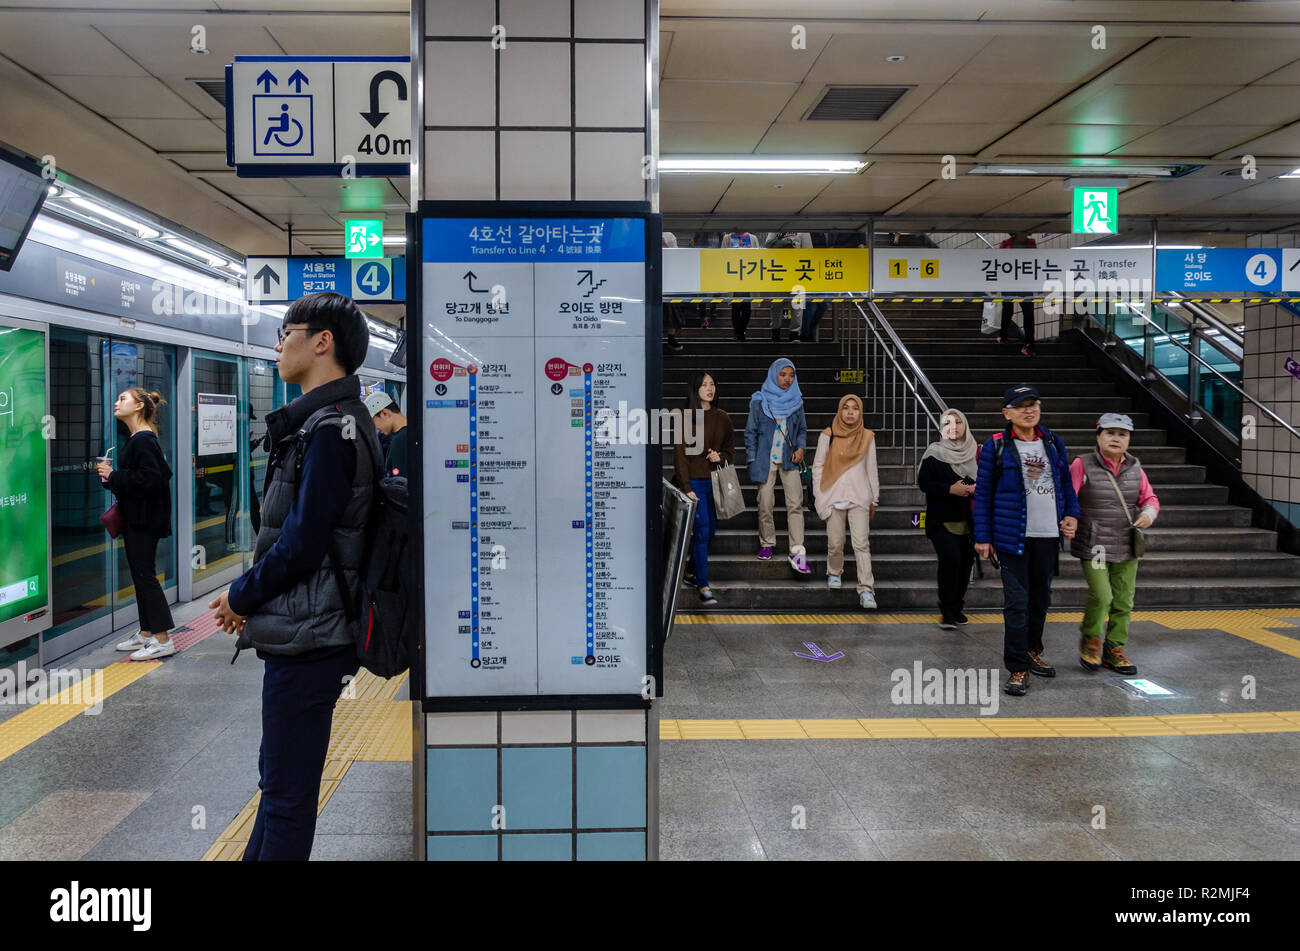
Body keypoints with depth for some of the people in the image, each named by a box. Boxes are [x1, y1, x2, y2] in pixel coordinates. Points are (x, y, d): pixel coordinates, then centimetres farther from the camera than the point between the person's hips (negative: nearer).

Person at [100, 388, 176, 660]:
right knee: (140, 574, 14)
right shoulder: (137, 438, 14)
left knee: (145, 574, -6)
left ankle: (163, 640, -1)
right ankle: (146, 633, 23)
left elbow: (149, 480, -25)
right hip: (134, 518, 10)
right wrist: (112, 476, 7)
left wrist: (113, 475, -17)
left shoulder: (144, 441, -17)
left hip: (144, 521, -10)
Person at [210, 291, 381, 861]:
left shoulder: (330, 428, -18)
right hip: (304, 630, 10)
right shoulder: (334, 419, 14)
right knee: (279, 781, 22)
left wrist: (240, 597, -5)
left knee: (287, 793, 2)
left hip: (308, 637, -10)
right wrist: (250, 598, 11)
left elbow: (302, 543, -21)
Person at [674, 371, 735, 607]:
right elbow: (680, 453, -10)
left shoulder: (722, 417, 9)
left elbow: (730, 447, 20)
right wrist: (686, 487, -15)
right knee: (701, 531, -10)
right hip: (694, 481, -5)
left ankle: (691, 572, 31)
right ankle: (703, 587, -7)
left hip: (714, 481, 6)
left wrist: (721, 457, -4)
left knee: (711, 531, 10)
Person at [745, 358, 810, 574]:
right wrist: (753, 460, -3)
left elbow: (802, 429, 17)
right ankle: (767, 544, 22)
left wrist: (800, 447, -2)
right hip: (766, 460, -1)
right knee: (765, 504, 2)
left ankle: (797, 553, -12)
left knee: (795, 504, -9)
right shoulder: (759, 401, 0)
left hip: (789, 459, 2)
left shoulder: (796, 401, 9)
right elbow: (750, 432, 3)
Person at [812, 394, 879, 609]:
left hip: (859, 497, 0)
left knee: (861, 544, -9)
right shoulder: (828, 436, 3)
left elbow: (871, 469, 13)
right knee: (835, 543, 2)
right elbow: (818, 466, 6)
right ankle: (834, 573, 30)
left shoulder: (867, 437, 7)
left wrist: (874, 499, 13)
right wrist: (819, 497, 2)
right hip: (834, 496, 0)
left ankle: (866, 590, -11)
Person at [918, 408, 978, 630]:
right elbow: (923, 482, -6)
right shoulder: (934, 454, -1)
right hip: (942, 520, -4)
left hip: (967, 520, 4)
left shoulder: (975, 452, 10)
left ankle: (956, 607, 21)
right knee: (950, 559, -16)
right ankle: (947, 612, -6)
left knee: (966, 561, 4)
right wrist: (950, 489, -18)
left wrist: (976, 488, -7)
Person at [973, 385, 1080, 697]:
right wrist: (982, 537, -5)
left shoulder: (1053, 443, 10)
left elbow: (1066, 482, 19)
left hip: (1049, 535, 5)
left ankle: (1033, 650, 36)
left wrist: (1072, 514, 3)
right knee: (1017, 601, -5)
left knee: (1041, 597, 17)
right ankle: (1018, 668, 3)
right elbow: (983, 493, -2)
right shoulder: (996, 446, -4)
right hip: (1012, 536, -5)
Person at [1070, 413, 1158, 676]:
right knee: (1101, 596, -14)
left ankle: (1114, 649, 24)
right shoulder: (1083, 465, -6)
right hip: (1094, 546, -5)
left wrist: (1149, 513, -2)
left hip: (1126, 546, 5)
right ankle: (1090, 638, 14)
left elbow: (1149, 498, 19)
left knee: (1123, 601, 8)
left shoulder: (1135, 469, 8)